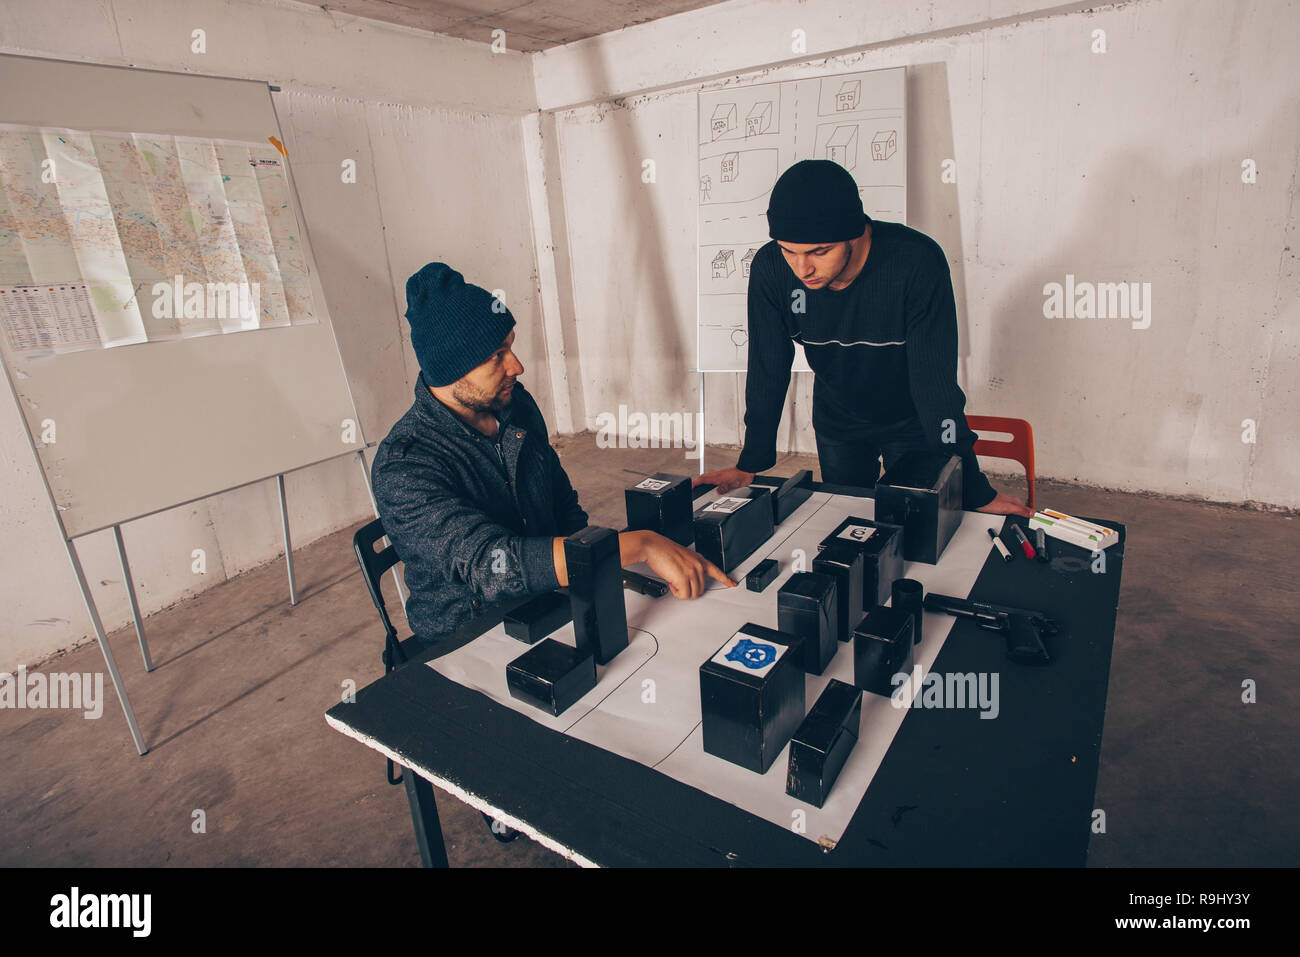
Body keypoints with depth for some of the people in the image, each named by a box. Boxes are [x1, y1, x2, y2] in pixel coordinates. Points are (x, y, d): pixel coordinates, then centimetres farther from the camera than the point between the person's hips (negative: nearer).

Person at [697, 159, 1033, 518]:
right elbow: (768, 371, -15)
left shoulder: (917, 262, -32)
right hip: (836, 422, 2)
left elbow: (936, 383, -30)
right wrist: (749, 465, -13)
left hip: (910, 423, -2)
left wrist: (974, 493, -30)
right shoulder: (770, 269, -23)